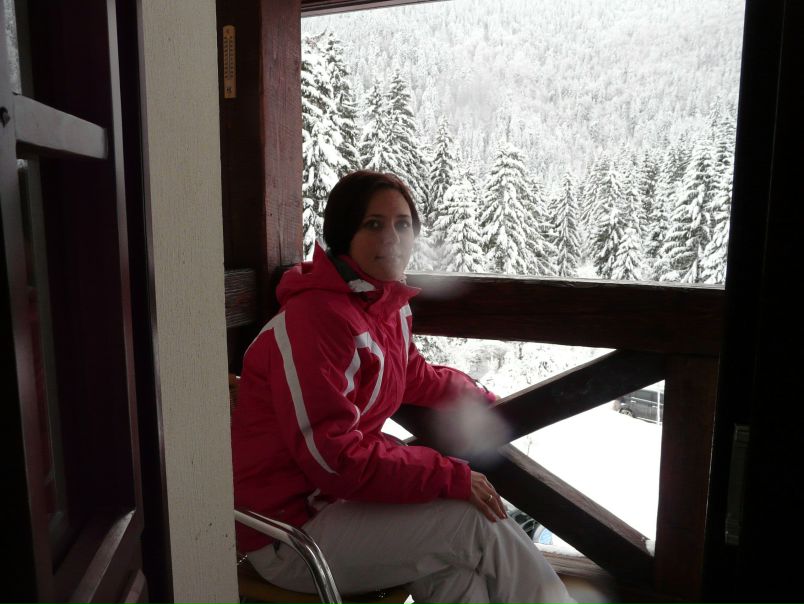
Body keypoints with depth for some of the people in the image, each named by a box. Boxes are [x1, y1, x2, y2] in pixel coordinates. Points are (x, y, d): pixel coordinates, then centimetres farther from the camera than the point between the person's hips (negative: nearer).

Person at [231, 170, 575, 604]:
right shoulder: (316, 318, -24)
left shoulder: (389, 306, 4)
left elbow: (414, 377, 25)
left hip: (336, 496, 8)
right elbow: (332, 456, -27)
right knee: (478, 522, -13)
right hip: (289, 528, -8)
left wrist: (477, 397, 27)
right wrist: (449, 476, -24)